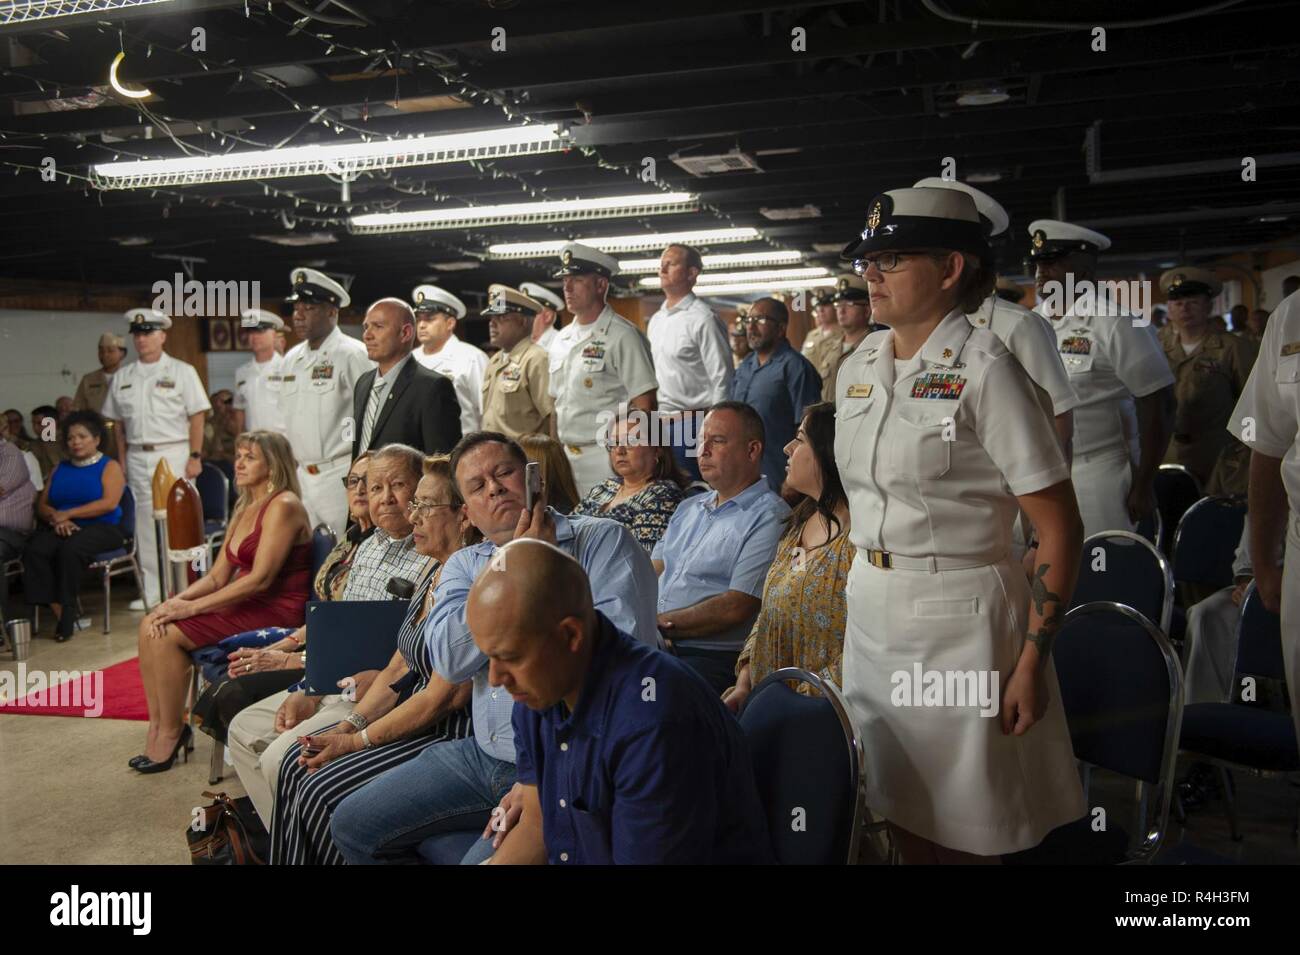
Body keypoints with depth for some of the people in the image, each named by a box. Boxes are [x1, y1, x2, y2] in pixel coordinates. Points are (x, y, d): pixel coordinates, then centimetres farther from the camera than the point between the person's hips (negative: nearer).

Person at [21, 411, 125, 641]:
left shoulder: (110, 467, 6)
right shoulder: (60, 469, 22)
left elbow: (109, 503, -9)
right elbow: (42, 505, 14)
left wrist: (68, 514, -13)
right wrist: (55, 518, -10)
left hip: (100, 527, -4)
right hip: (60, 528, 5)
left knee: (70, 549, -36)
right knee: (34, 551, -27)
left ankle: (68, 612, -22)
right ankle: (58, 612, -27)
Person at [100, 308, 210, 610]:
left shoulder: (181, 371, 2)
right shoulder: (122, 377, 13)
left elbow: (196, 416, -3)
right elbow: (117, 422, 15)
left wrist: (194, 457, -11)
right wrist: (122, 461, 8)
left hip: (174, 454, -4)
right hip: (138, 457, 4)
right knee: (144, 524, 6)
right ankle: (151, 592, 13)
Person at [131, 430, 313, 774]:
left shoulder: (284, 506, -13)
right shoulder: (244, 510, 17)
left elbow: (260, 578, -20)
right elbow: (217, 576, 14)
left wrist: (192, 607, -18)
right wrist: (178, 600, -6)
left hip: (275, 611, -9)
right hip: (245, 605, 9)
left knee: (169, 634, -18)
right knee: (151, 626, -6)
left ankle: (171, 733, -2)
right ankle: (157, 726, 0)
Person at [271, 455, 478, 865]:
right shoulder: (433, 575, 10)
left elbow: (442, 699, -21)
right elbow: (399, 669, 13)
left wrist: (356, 742, -12)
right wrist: (347, 726, 1)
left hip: (452, 736, -9)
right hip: (411, 719, 10)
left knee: (323, 788, -14)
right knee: (296, 763, 3)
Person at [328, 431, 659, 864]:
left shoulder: (602, 539, -6)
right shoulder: (465, 563, 12)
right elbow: (449, 660, -8)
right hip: (483, 754, 7)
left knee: (485, 858, -28)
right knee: (351, 825, 8)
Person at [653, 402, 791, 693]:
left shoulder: (769, 518, -4)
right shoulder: (688, 508, 23)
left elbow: (736, 609, -12)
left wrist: (661, 624, -10)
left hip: (712, 656, -7)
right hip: (652, 646, 7)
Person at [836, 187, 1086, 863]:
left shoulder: (984, 370, -13)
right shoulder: (858, 366, 7)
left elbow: (1059, 529, -13)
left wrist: (1031, 662, -16)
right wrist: (862, 581, 15)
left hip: (958, 616, -6)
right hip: (870, 609, 6)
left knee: (961, 836, 8)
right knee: (899, 810, 18)